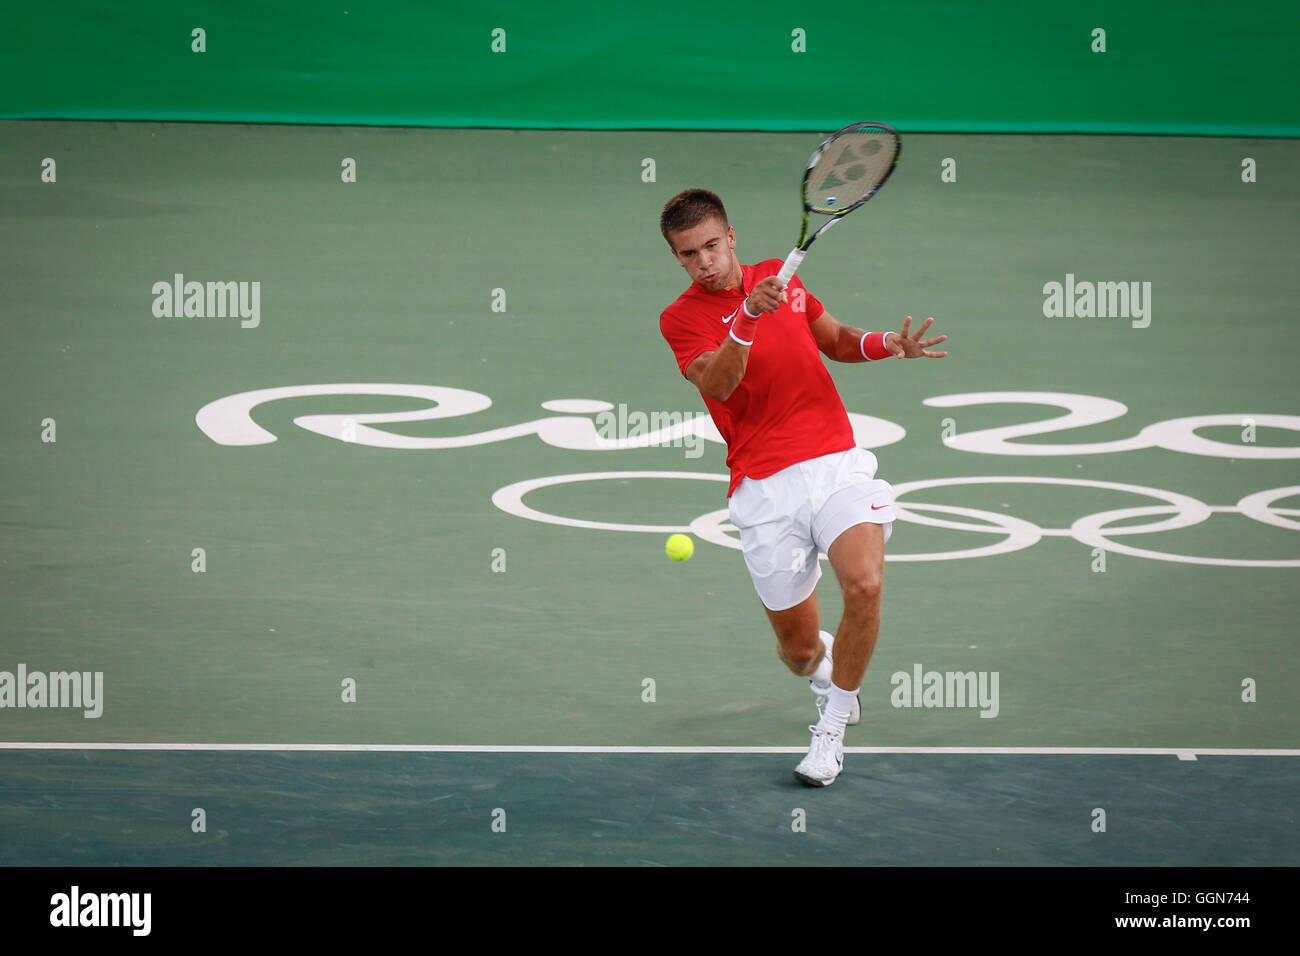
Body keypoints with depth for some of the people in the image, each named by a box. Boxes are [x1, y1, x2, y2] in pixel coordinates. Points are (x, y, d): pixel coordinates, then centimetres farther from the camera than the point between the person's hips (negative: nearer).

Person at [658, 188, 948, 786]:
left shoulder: (779, 276, 13)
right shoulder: (681, 317, 0)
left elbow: (837, 340, 27)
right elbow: (717, 383, -19)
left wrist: (889, 345, 7)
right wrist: (746, 321, -35)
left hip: (837, 464, 2)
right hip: (765, 489, -2)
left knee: (865, 585, -25)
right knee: (798, 648, 3)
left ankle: (832, 729, -6)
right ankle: (823, 670, 43)